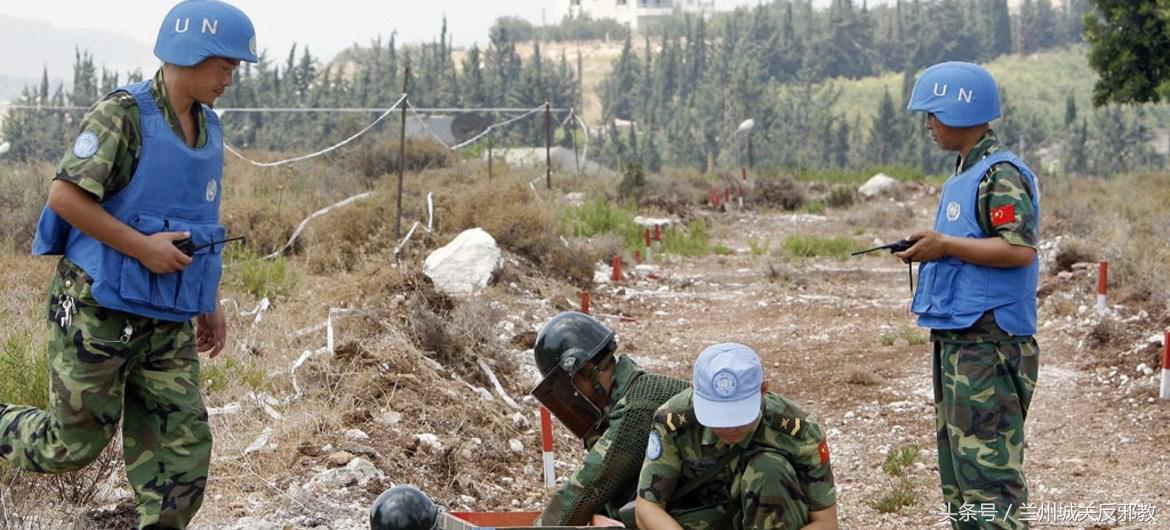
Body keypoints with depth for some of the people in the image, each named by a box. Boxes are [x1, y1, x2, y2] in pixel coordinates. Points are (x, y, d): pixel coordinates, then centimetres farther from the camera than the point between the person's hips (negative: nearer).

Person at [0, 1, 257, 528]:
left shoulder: (208, 129, 9)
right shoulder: (123, 114, -14)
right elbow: (64, 195, -19)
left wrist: (209, 302, 17)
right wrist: (142, 247, -22)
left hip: (167, 323, 7)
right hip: (100, 309, -7)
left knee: (183, 451, 1)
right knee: (75, 444, 4)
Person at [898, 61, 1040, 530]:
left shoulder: (1001, 174, -14)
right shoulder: (963, 177, 17)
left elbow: (1020, 250, -24)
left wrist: (946, 245, -18)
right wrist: (932, 248, 11)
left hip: (988, 346, -11)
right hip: (955, 341, 11)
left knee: (987, 472, -12)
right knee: (957, 471, 16)